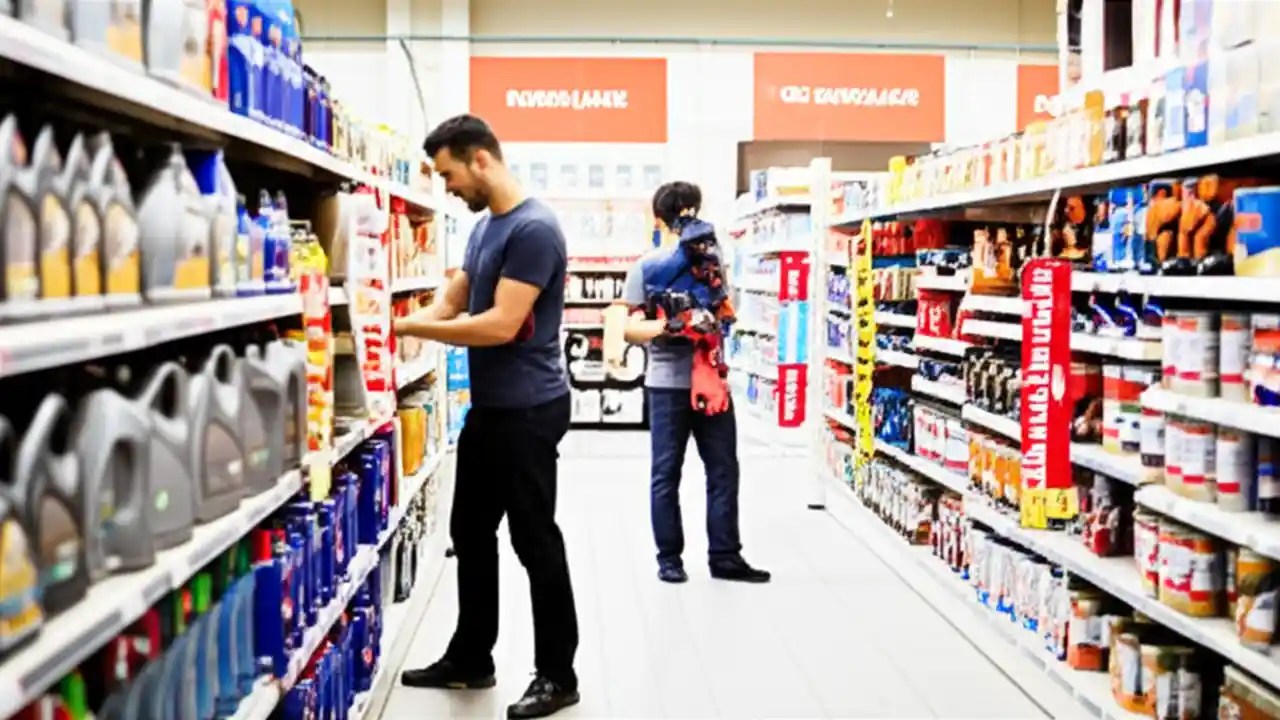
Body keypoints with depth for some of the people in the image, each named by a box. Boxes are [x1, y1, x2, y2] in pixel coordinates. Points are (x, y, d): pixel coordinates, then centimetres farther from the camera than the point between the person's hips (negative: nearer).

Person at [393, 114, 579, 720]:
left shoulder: (534, 229, -19)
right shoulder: (483, 227, 12)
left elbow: (501, 325, -25)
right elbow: (451, 304, 14)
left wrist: (413, 328, -20)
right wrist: (396, 324, -5)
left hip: (528, 410, -10)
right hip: (489, 406, 10)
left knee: (534, 541, 0)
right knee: (470, 533, 17)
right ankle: (469, 660, 30)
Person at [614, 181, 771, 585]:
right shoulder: (646, 267, -2)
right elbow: (629, 328, -8)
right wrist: (664, 326, -25)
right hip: (668, 384, -4)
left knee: (724, 469, 6)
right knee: (665, 473, 4)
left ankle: (725, 556, 14)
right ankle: (669, 558, 14)